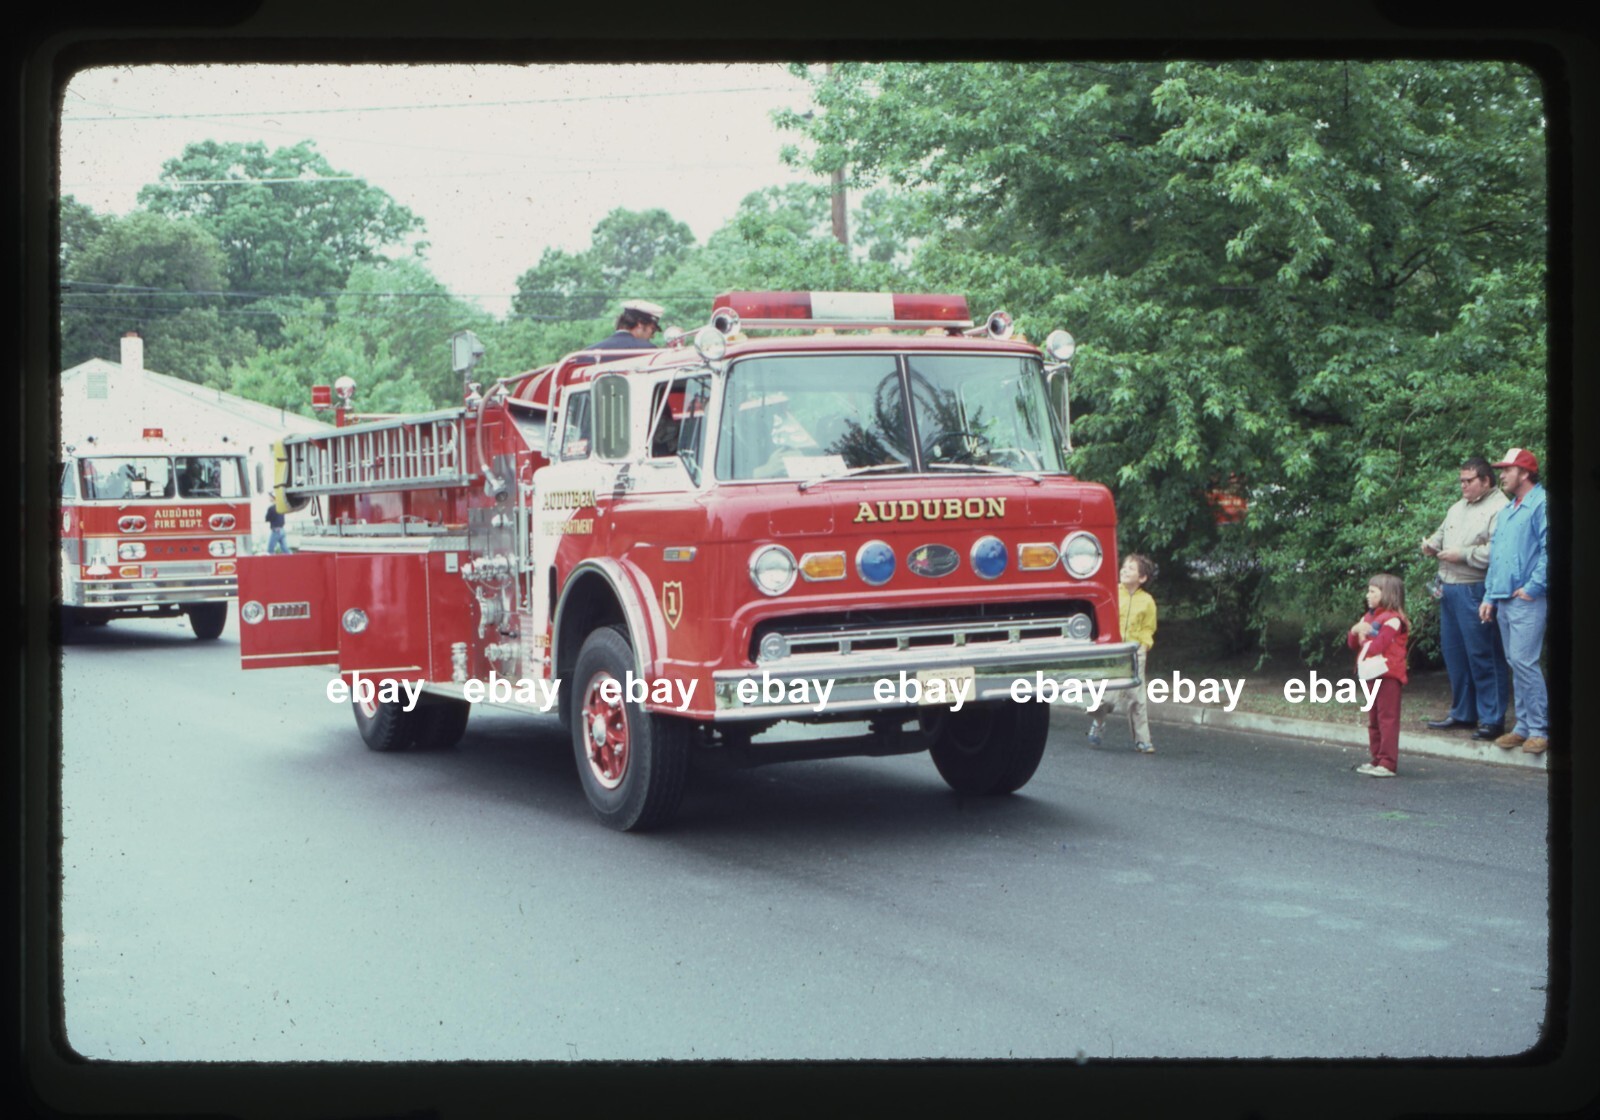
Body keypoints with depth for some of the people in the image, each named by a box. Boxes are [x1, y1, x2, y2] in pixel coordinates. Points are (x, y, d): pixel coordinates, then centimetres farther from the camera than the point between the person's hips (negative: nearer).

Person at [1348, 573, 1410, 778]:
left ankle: (1388, 764, -10)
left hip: (1388, 674, -9)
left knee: (1387, 718, -9)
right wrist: (1354, 632, -4)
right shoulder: (1369, 617, 16)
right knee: (1373, 719, 13)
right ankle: (1377, 759, 21)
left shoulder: (1392, 619, -12)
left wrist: (1364, 638, -3)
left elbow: (1378, 645, -21)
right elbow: (1353, 643, 17)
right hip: (1372, 675, 9)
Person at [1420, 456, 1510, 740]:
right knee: (1453, 651, 14)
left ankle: (1492, 719, 0)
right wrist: (1432, 544, 9)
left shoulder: (1498, 509, -11)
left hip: (1474, 591, -9)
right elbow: (1443, 532, 31)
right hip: (1449, 589, 9)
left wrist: (1463, 555, -17)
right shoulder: (1459, 507, 19)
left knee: (1482, 654, -6)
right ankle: (1462, 713, 24)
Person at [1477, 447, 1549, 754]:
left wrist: (1533, 587, -18)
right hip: (1503, 600, 9)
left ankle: (1539, 729, -6)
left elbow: (1548, 550, -17)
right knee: (1515, 663, 10)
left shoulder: (1541, 504, -8)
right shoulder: (1506, 512, 21)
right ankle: (1523, 726, 15)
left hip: (1527, 600, -9)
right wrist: (1489, 597, 18)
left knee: (1523, 661, -12)